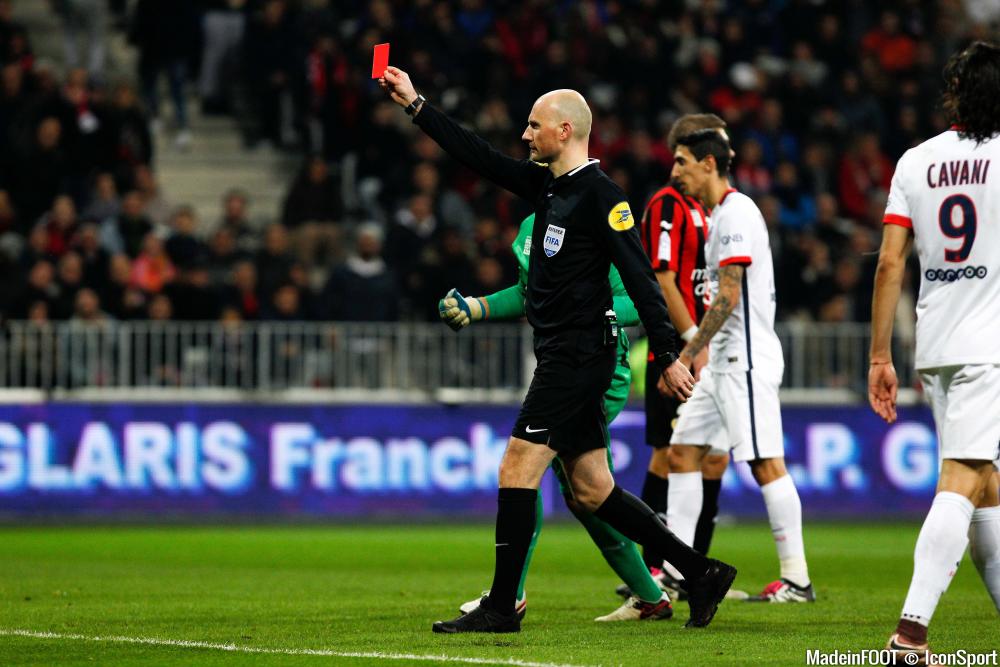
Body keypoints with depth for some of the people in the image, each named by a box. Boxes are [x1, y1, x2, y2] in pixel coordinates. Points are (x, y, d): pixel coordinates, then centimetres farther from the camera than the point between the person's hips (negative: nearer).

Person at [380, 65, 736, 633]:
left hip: (578, 357, -9)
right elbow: (481, 156, 20)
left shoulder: (601, 194, -12)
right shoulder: (546, 182, 13)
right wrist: (415, 105, 19)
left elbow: (640, 277, -16)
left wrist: (667, 356, -20)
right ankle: (700, 572, 12)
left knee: (517, 470, -9)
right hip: (562, 357, 9)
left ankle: (501, 608, -6)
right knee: (592, 490, 9)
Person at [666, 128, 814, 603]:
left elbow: (729, 296, -19)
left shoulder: (736, 213, -14)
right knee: (682, 452, 9)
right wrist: (704, 350, 20)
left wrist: (689, 352, -17)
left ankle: (796, 578, -8)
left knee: (766, 463, -10)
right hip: (724, 361, 11)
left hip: (746, 359, -11)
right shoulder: (723, 214, 17)